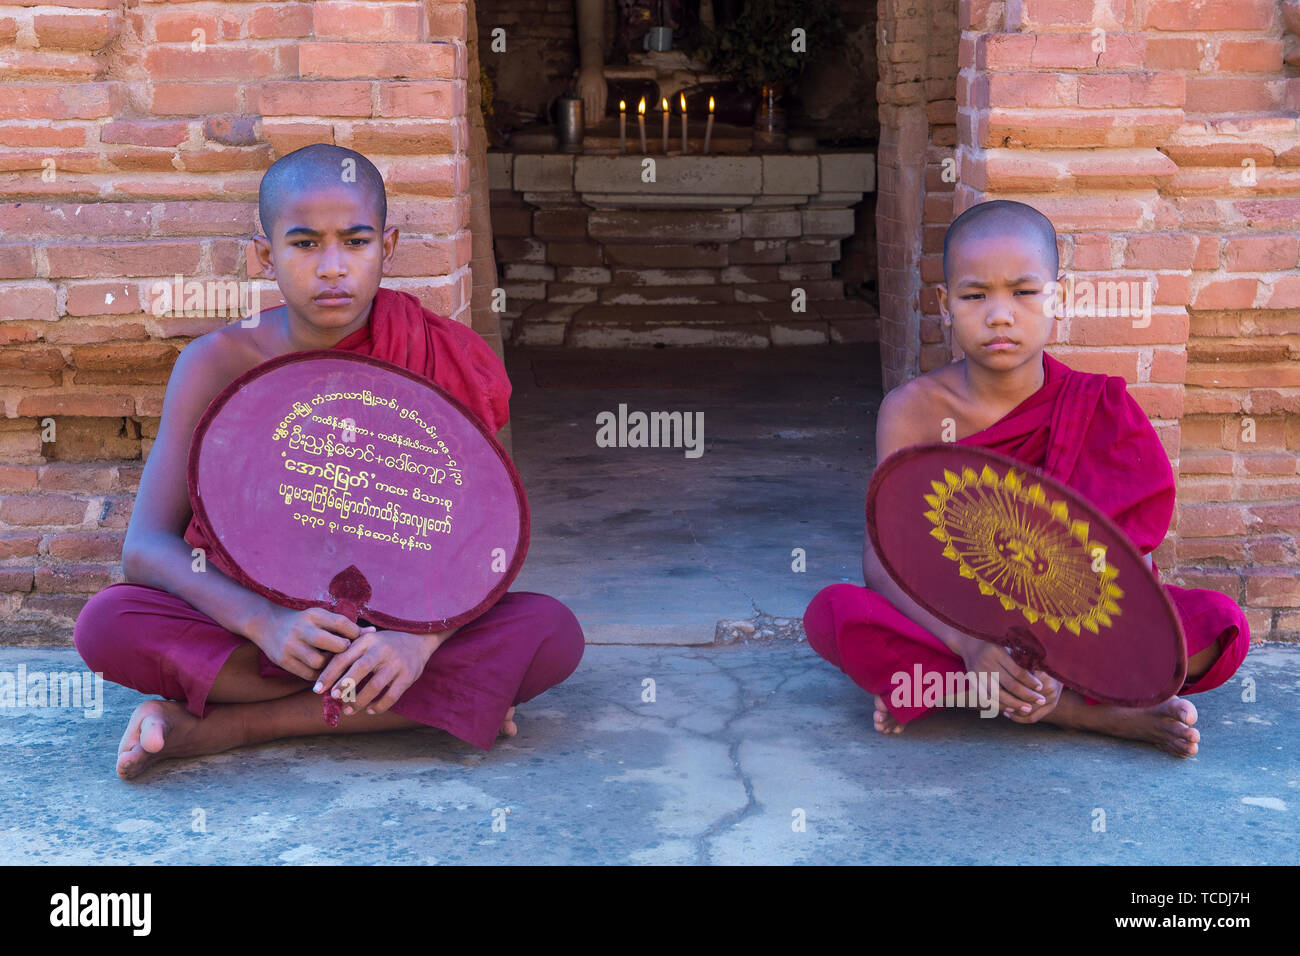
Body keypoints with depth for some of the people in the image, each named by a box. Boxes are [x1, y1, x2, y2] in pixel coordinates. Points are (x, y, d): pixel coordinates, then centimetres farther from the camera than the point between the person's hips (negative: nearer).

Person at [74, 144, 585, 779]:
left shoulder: (442, 358, -10)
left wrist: (420, 638, -34)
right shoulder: (220, 364, -10)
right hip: (251, 628, 0)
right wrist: (264, 621, -33)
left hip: (399, 625, 0)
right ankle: (456, 697, -22)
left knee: (554, 632, -27)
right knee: (106, 624, -28)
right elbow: (146, 547, -15)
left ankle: (222, 725, -22)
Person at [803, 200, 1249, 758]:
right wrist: (968, 642, -37)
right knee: (833, 613, -30)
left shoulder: (1100, 411, -6)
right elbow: (882, 555, -18)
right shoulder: (913, 411, -8)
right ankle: (1093, 714, -27)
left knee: (1221, 625, -23)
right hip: (949, 621, 0)